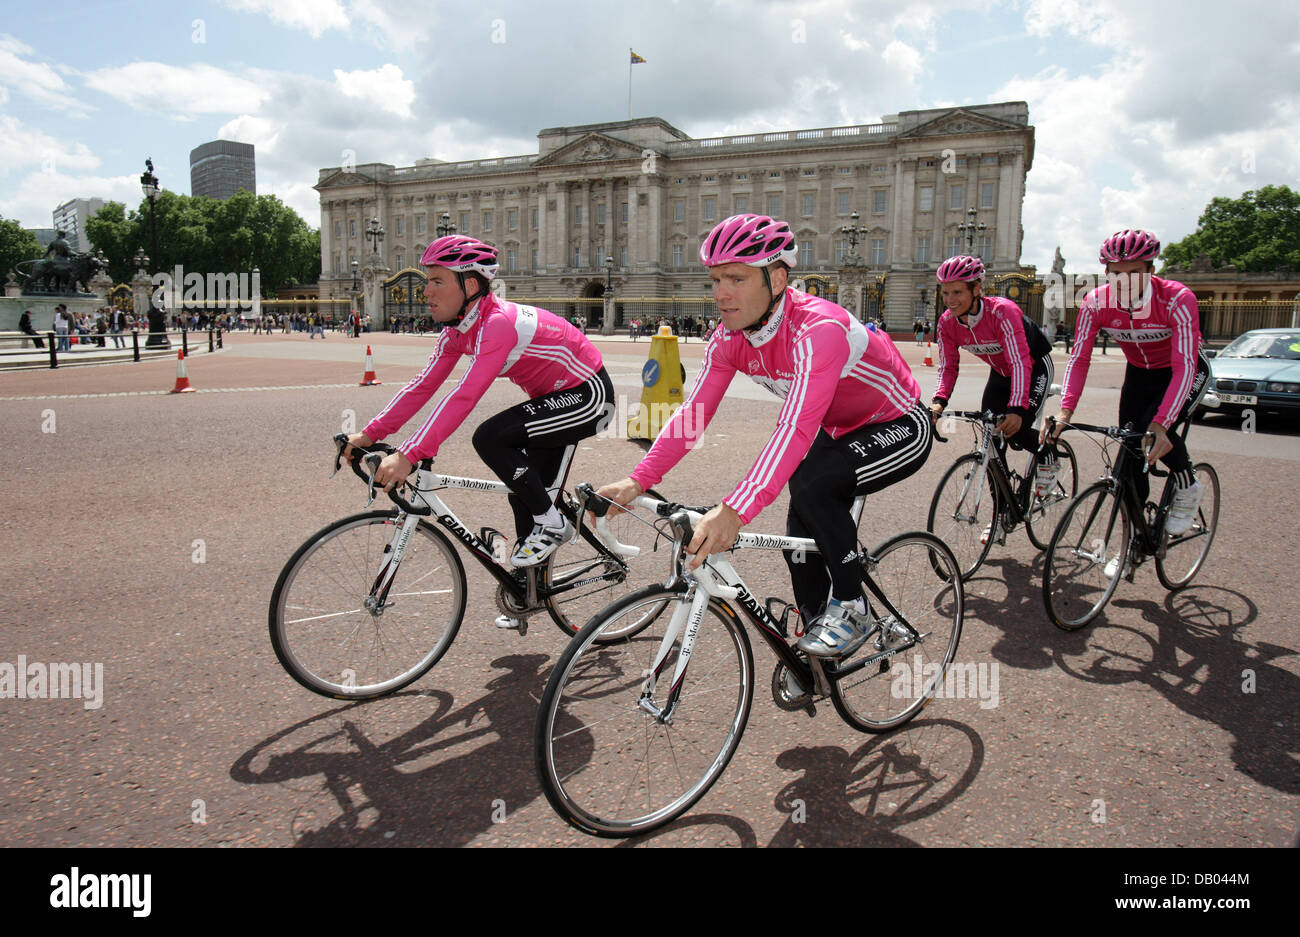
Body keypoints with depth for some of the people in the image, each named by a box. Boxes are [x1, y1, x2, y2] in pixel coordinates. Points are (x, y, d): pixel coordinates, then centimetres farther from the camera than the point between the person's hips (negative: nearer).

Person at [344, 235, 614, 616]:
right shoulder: (458, 329, 0)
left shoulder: (499, 323, -29)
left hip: (588, 395, -9)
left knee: (491, 437, -25)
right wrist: (370, 434, -6)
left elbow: (464, 396, -38)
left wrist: (408, 455, -43)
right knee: (525, 493, 10)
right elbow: (423, 385, 1)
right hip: (555, 397, 9)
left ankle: (551, 524, -7)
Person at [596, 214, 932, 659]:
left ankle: (851, 608, -11)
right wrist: (637, 481, -27)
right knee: (801, 539, 1)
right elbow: (692, 414, -14)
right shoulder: (728, 338, -13)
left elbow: (796, 429, -47)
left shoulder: (818, 329, -36)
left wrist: (735, 510, -58)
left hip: (900, 428, -7)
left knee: (813, 484, -31)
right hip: (838, 430, 7)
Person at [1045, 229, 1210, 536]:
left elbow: (1184, 367, -37)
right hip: (1139, 374, 4)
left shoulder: (1177, 299, -32)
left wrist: (1159, 424, -48)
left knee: (1157, 432, -28)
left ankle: (1187, 487, 6)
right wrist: (1065, 412, -38)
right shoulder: (1095, 303, -22)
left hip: (1187, 373, -3)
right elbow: (1079, 358, -23)